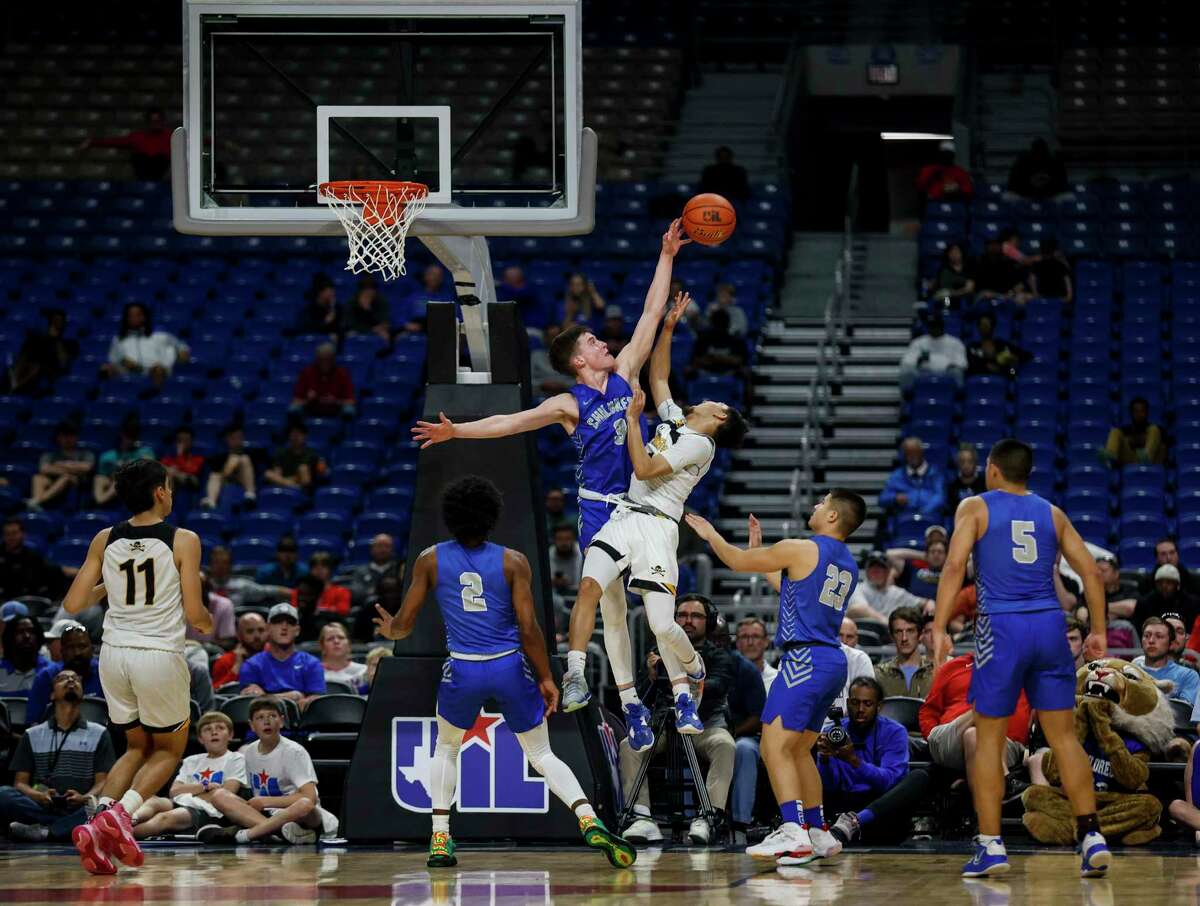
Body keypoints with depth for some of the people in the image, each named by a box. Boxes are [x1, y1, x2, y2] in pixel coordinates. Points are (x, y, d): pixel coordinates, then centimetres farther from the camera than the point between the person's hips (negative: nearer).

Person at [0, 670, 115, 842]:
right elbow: (20, 782, 13)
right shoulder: (32, 735, 19)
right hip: (42, 808, 1)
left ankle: (44, 831, -38)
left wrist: (85, 799, -14)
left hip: (81, 809, -1)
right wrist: (39, 796, -11)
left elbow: (102, 782, 8)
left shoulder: (98, 734, 17)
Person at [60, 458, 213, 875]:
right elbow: (194, 614, -8)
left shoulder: (105, 540, 3)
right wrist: (209, 624, 16)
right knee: (168, 750, 16)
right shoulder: (183, 541, -7)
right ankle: (120, 814, -10)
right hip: (160, 656, -4)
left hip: (114, 653, 4)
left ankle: (100, 818, -2)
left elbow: (72, 603, 3)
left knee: (137, 747, 22)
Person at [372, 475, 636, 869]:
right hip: (510, 668, 0)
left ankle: (440, 840, 16)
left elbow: (405, 624, 6)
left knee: (446, 748, 26)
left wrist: (389, 631, 29)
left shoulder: (430, 560, 2)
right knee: (542, 755, 9)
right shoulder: (513, 561, -2)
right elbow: (528, 628, -6)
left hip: (462, 671, 0)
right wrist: (546, 678, 4)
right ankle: (591, 824, -13)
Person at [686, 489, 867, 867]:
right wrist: (760, 550, 40)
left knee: (775, 747, -13)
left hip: (805, 659, -9)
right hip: (833, 662, 9)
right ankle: (819, 833, 21)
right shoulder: (848, 565, 16)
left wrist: (710, 534, 22)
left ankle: (794, 833, -26)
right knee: (799, 750, 20)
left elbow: (738, 562, 3)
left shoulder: (799, 549, -9)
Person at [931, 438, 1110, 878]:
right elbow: (1090, 570, 9)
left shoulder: (975, 508, 4)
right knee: (1064, 736, 6)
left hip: (1001, 627, -3)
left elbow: (954, 566, -9)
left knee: (988, 740, 6)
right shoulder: (1052, 514, 14)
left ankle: (991, 846, 1)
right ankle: (1092, 837, -2)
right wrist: (1098, 631, 15)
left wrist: (939, 629, -12)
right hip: (1050, 625, 3)